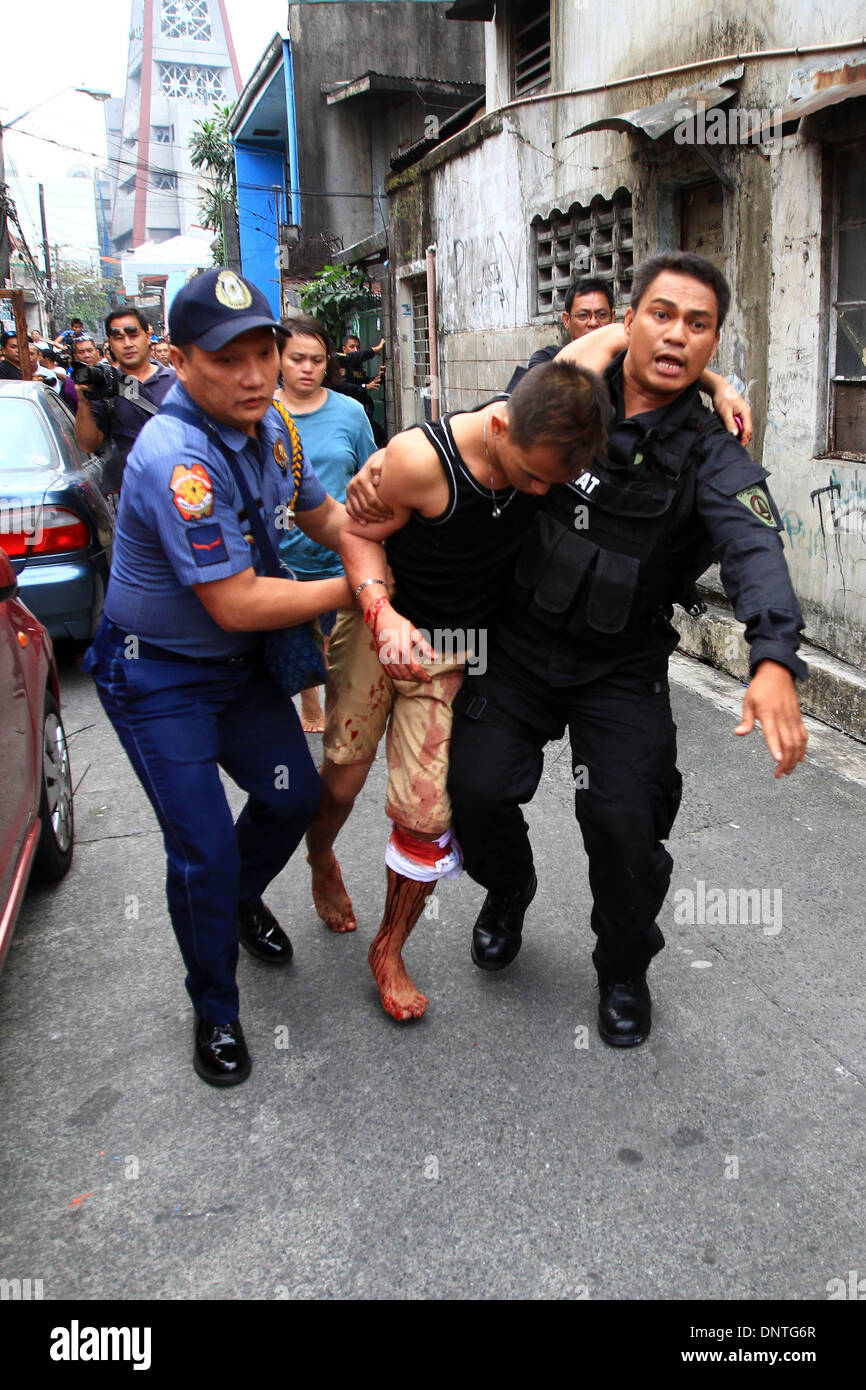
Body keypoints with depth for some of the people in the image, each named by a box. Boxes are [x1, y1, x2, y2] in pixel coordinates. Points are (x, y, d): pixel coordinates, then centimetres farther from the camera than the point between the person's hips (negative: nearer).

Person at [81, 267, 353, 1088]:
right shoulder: (176, 458, -32)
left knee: (294, 795, 13)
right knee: (204, 850, -4)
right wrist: (358, 588, -21)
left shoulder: (267, 425, -4)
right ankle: (215, 1013, 21)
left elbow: (322, 515, 11)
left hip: (239, 663, 8)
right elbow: (236, 605, -31)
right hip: (159, 677, -8)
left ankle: (243, 900, 45)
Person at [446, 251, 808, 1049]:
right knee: (476, 788, -3)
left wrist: (775, 661, -49)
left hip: (624, 669, -2)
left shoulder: (711, 456, -12)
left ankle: (625, 971, 24)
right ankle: (509, 892, 34)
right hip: (521, 645, 2)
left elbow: (755, 550, -31)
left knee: (624, 822, -7)